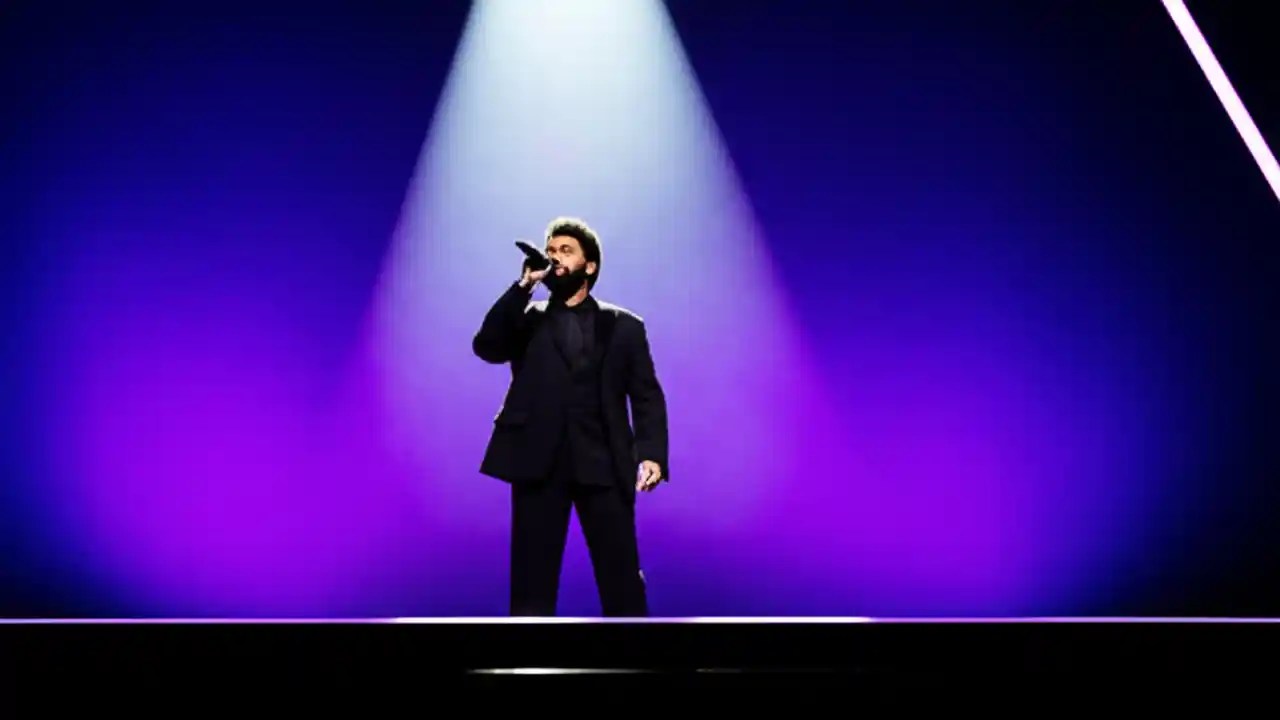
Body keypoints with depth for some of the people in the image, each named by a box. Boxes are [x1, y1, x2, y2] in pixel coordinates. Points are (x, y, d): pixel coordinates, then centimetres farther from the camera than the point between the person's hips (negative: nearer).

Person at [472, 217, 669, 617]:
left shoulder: (624, 326, 14)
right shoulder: (528, 320, 16)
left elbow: (647, 396, 7)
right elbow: (486, 347, -4)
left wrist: (651, 454, -8)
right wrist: (524, 284, -7)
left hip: (604, 465, -1)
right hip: (539, 463, 1)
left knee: (622, 580, -1)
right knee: (532, 583, 2)